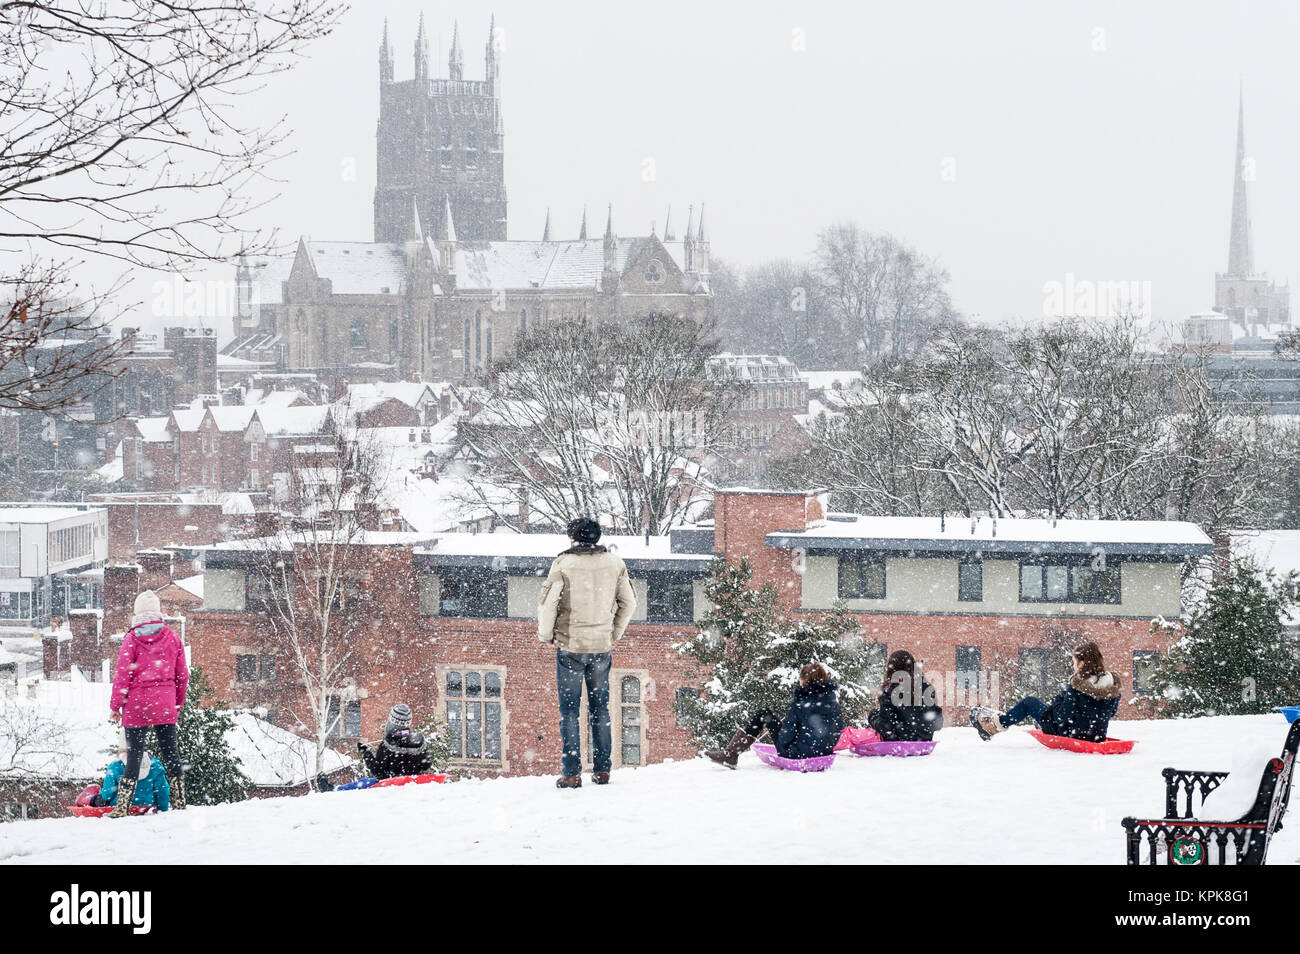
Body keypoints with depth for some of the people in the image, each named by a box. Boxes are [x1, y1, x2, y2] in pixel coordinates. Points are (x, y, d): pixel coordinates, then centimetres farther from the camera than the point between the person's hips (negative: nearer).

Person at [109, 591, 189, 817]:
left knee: (134, 753, -1)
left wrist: (115, 705, 2)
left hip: (137, 704, -2)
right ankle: (179, 803, 12)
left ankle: (122, 807, -3)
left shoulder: (132, 638, -6)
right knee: (170, 751, 9)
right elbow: (182, 674, 9)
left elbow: (123, 674, -6)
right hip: (165, 705, 2)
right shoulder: (172, 637, 3)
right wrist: (179, 703, 21)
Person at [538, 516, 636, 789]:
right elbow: (629, 602, 9)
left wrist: (546, 635, 4)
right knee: (600, 708, 13)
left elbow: (547, 602, -11)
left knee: (569, 710, 2)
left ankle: (571, 773, -2)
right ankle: (602, 770, 14)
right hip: (602, 647, 3)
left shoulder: (564, 564, -11)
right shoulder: (614, 563, 1)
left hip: (570, 645, -3)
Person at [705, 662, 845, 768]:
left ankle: (729, 755, 15)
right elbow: (839, 728, 9)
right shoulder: (833, 699, -1)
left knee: (763, 715, 10)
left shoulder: (800, 703, -17)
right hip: (825, 752, 6)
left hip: (798, 755, -6)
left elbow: (786, 736, -15)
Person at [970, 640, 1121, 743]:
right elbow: (1112, 712, 6)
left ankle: (994, 724, 33)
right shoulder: (1113, 684, -9)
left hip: (1072, 737, -6)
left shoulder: (1076, 688, -25)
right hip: (1098, 737, 6)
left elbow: (1061, 716, -20)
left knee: (1029, 702, 14)